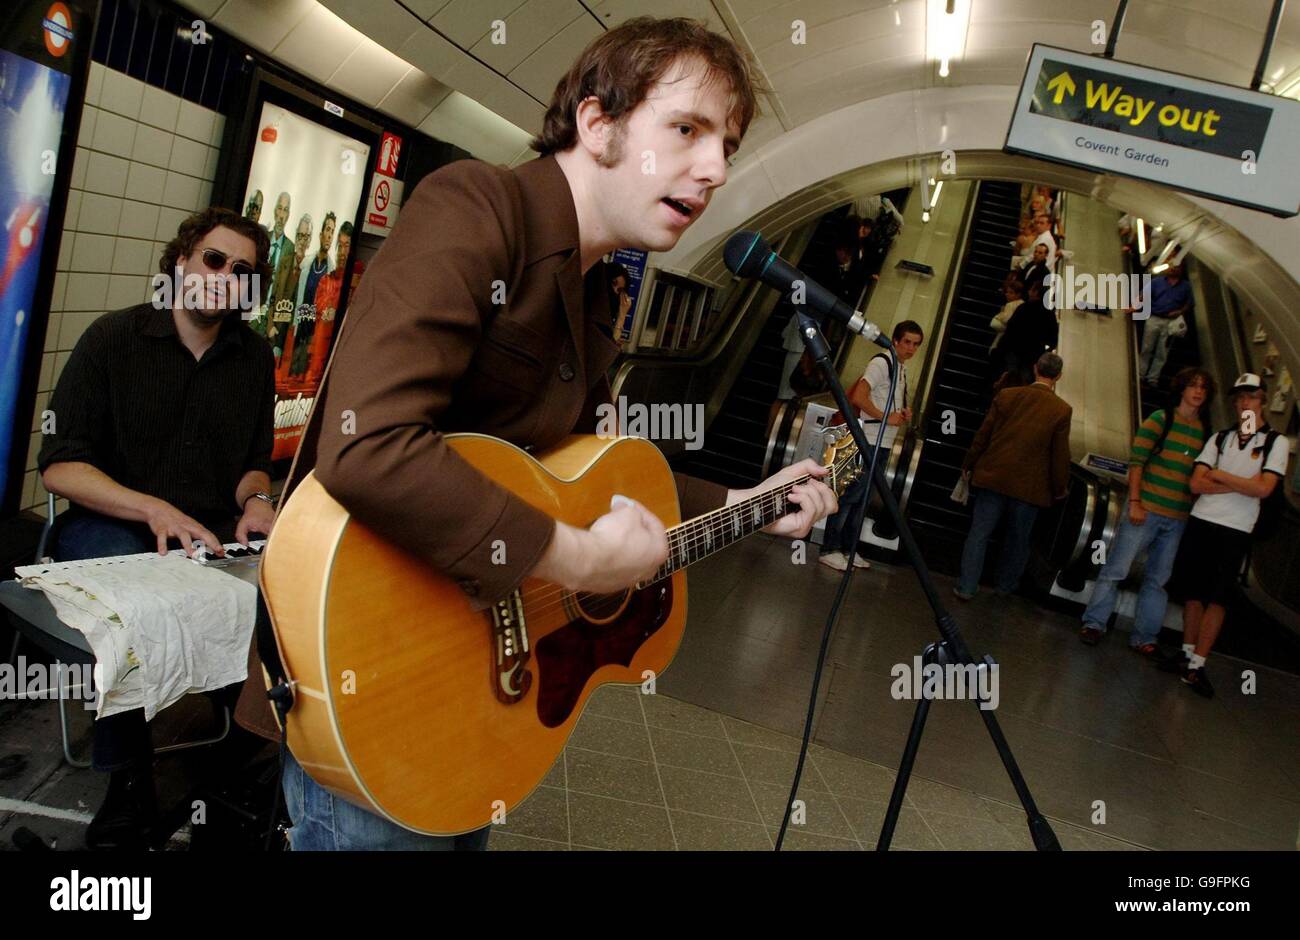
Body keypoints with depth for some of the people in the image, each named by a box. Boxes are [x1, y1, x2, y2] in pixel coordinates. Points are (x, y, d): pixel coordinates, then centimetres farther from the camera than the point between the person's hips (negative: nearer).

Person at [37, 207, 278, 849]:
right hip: (109, 523, -3)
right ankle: (128, 778, -16)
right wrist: (154, 509, -23)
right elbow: (59, 466, -8)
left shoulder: (254, 357, 8)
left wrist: (256, 499, -8)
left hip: (211, 530, 3)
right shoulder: (114, 337, -4)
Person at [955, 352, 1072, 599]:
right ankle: (1006, 585, 31)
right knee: (1018, 539, 17)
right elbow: (1060, 455, -5)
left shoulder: (1006, 396, -3)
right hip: (1028, 486, -1)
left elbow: (982, 435, 2)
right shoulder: (1062, 410, -9)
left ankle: (967, 586, 6)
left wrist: (968, 465, 14)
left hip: (993, 477, 1)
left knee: (979, 533, 6)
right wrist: (1059, 489, 8)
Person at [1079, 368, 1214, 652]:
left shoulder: (1206, 432, 10)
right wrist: (1134, 502, -14)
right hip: (1145, 511, -4)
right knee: (1116, 569, -3)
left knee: (1157, 580, 9)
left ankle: (1144, 638, 16)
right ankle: (1094, 624, 6)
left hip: (1179, 519, 4)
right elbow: (1137, 461, -7)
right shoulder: (1160, 419, -2)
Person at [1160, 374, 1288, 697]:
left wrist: (1220, 476, -4)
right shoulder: (1219, 438, 10)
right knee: (1194, 592, 7)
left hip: (1236, 531, -3)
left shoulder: (1276, 442, 3)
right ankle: (1187, 655, 16)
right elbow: (1196, 484, 0)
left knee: (1217, 598, -2)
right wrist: (1242, 484, -8)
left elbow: (1264, 489, -11)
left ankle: (1196, 666, 1)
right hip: (1201, 523, 3)